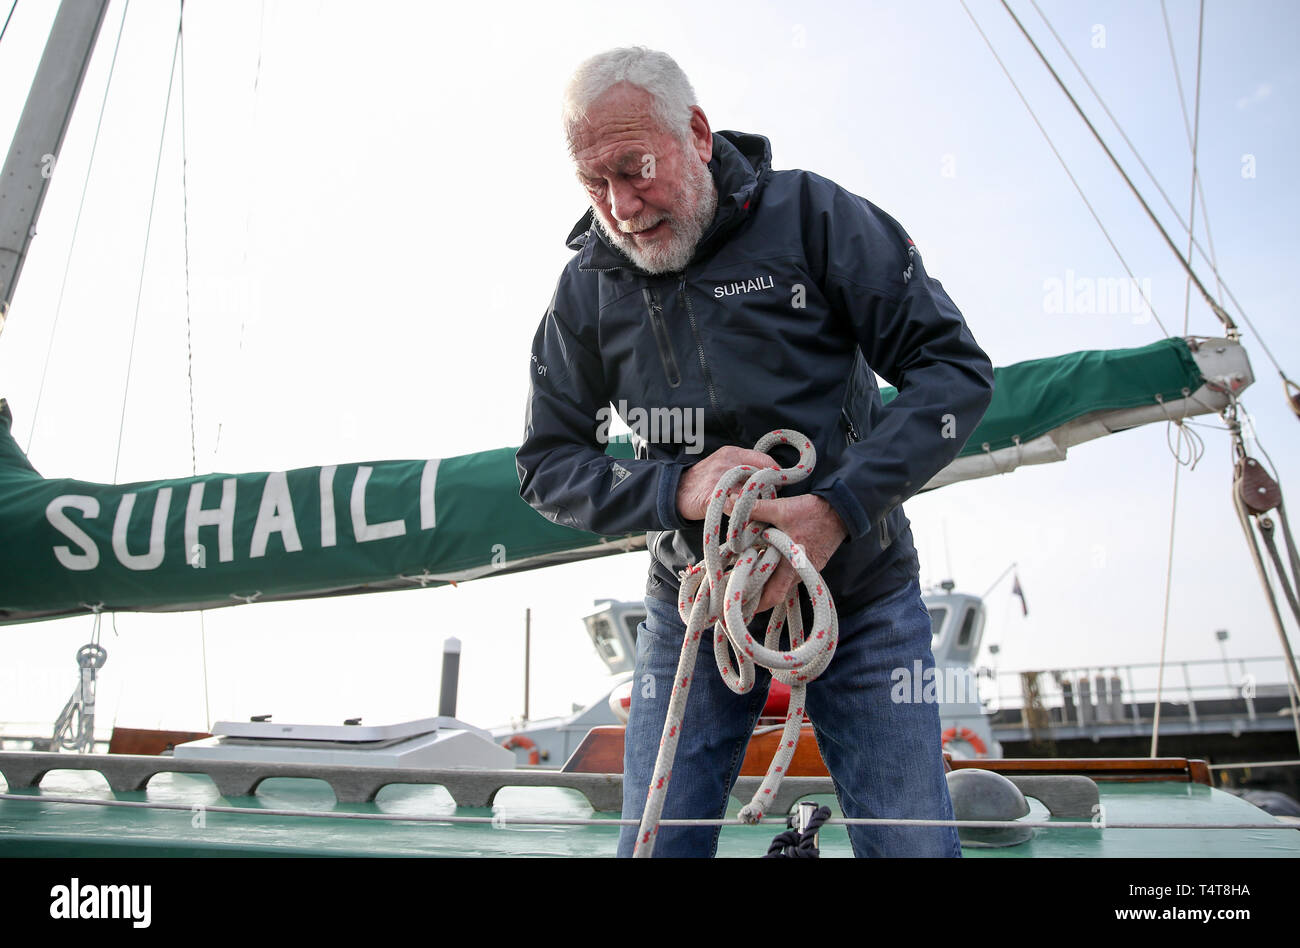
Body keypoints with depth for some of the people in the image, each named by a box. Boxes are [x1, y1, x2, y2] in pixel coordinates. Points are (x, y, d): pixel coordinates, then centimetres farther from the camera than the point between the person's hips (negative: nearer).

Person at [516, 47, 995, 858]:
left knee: (913, 845, 2)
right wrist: (676, 487, -17)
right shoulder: (588, 287, -1)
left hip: (859, 594, -2)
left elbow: (956, 368, -11)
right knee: (655, 845, 6)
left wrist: (839, 506, -24)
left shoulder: (808, 215, -10)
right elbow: (547, 463, 2)